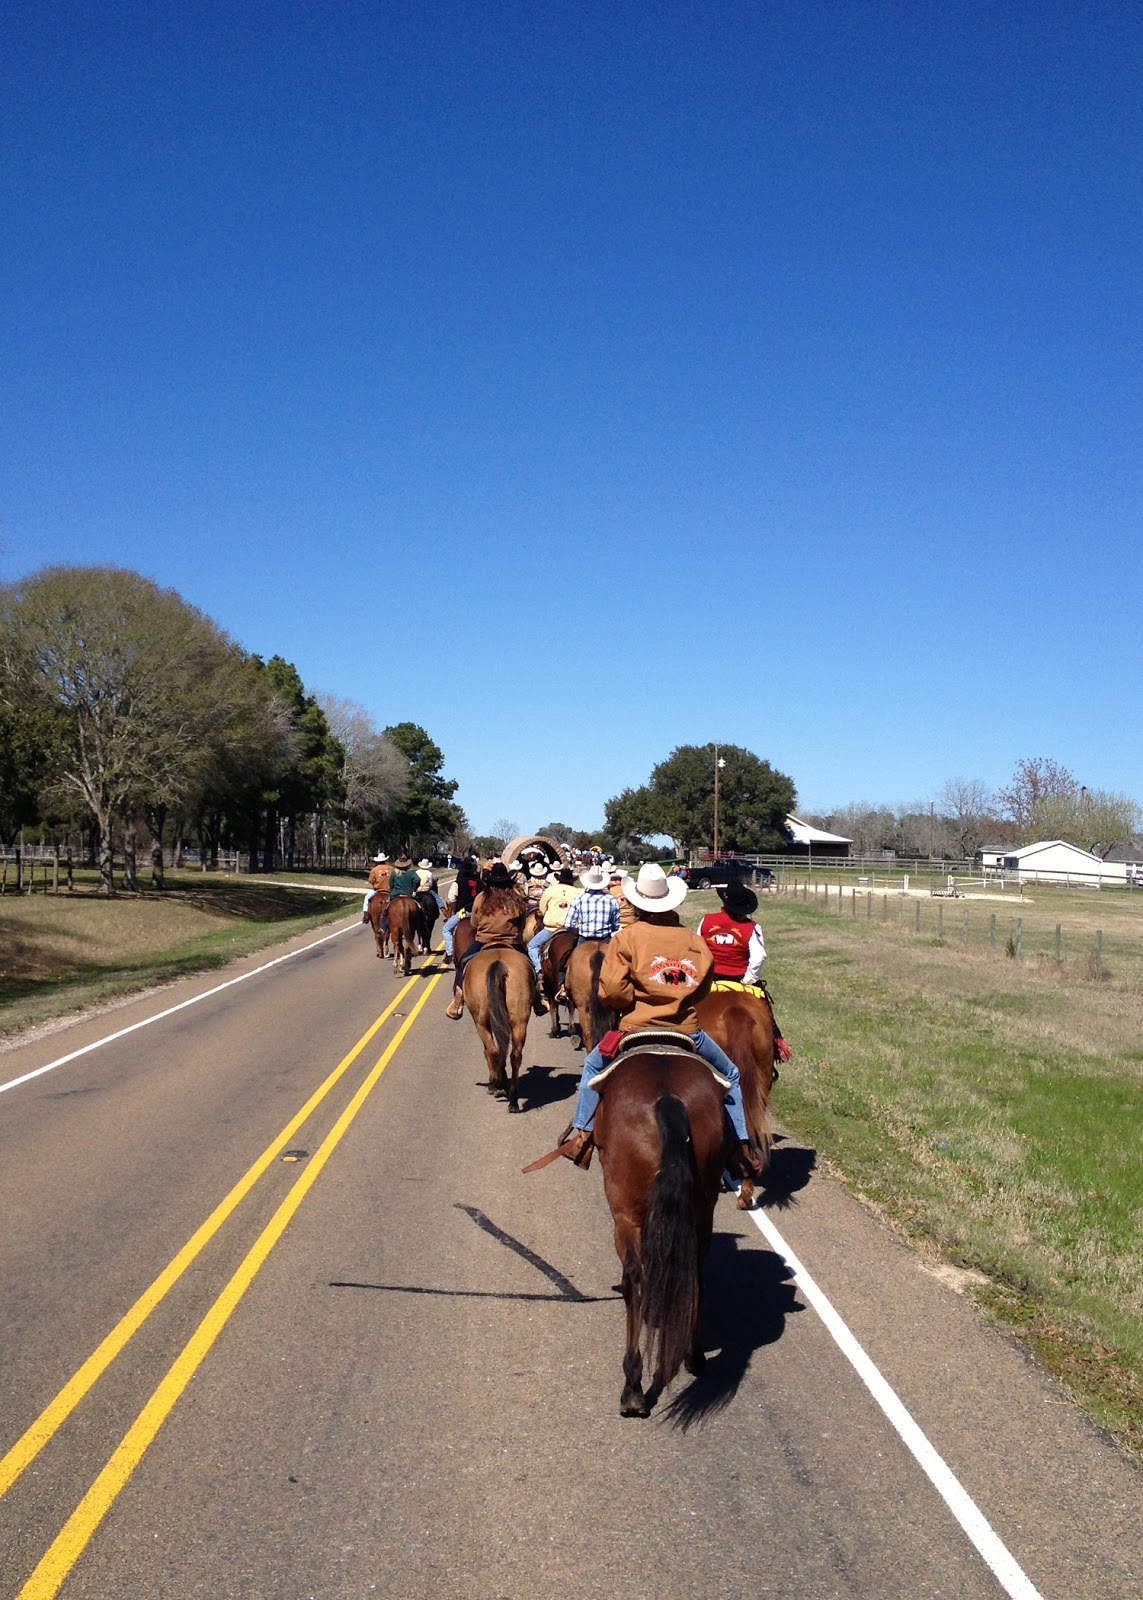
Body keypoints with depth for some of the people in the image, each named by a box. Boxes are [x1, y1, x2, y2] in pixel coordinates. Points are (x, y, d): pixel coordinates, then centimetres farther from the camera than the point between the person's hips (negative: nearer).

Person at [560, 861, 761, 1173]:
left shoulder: (626, 938, -7)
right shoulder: (694, 940, 3)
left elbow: (611, 990, -13)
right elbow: (703, 986, 13)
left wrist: (635, 1003, 5)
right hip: (687, 1030, 2)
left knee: (593, 1066, 25)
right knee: (730, 1074, 25)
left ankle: (581, 1131, 20)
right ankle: (743, 1143, 21)